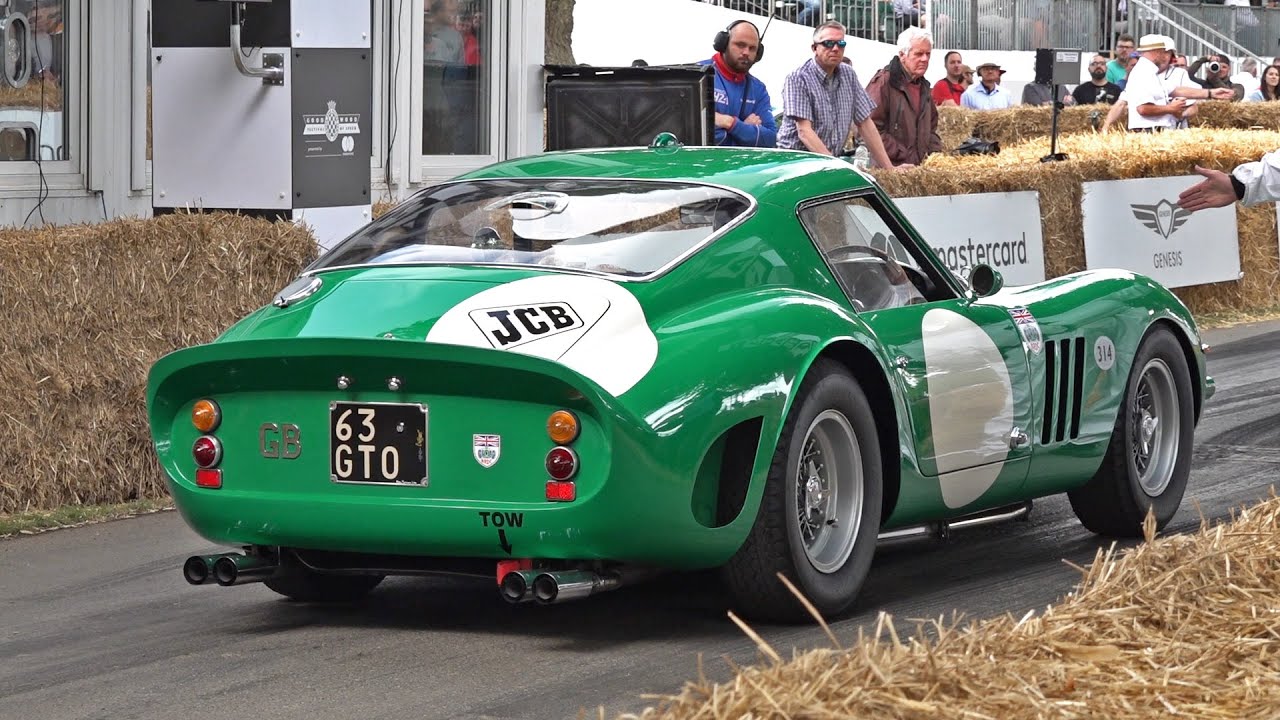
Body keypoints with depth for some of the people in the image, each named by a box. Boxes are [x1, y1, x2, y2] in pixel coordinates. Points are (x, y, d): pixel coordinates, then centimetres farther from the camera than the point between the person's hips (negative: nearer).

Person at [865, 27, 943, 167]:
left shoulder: (923, 86, 19)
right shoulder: (883, 82, -9)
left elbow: (931, 128, 30)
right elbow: (872, 129, -17)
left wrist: (935, 154, 10)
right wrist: (905, 157, -17)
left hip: (919, 167, 8)